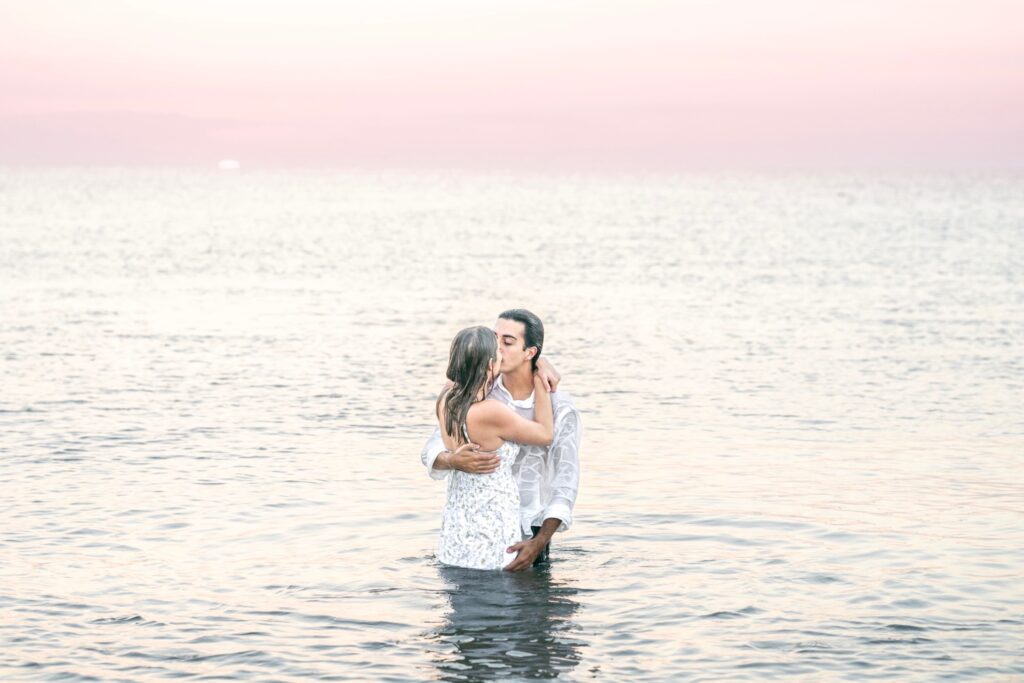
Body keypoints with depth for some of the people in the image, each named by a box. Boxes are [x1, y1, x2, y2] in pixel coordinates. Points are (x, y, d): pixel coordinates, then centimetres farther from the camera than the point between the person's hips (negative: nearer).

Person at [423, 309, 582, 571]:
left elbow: (566, 484, -14)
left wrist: (540, 542, -26)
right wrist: (453, 461, -35)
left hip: (528, 535, -2)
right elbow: (432, 451, -10)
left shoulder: (560, 409, -11)